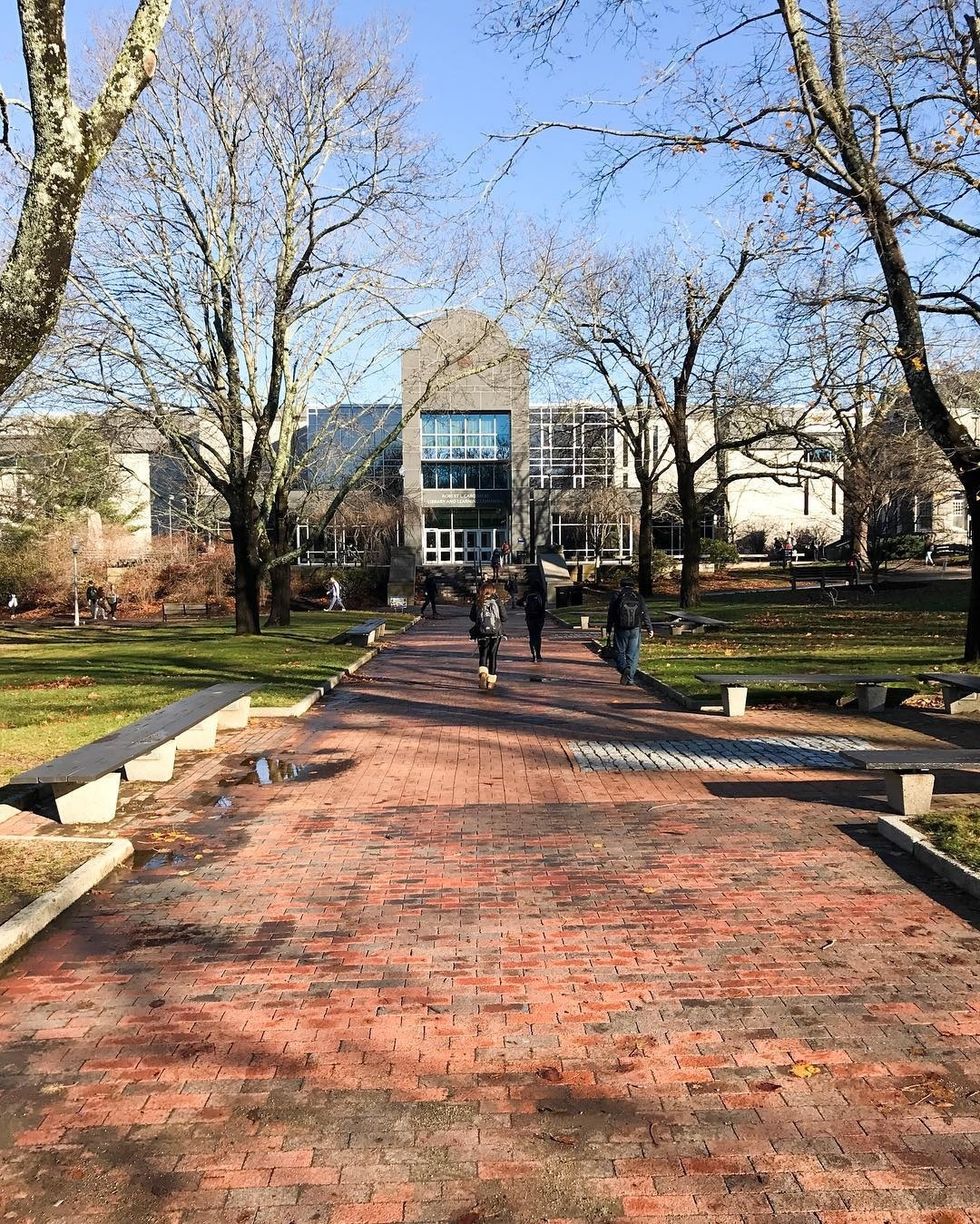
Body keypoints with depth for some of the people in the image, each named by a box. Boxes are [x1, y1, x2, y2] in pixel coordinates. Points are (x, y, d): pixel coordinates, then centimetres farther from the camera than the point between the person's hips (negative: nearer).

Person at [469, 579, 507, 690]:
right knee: (492, 655, 9)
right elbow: (504, 617, -3)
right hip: (496, 631, 0)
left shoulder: (477, 603, -2)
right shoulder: (496, 601, -5)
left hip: (482, 632, 0)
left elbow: (472, 617, 4)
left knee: (483, 654, 10)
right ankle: (491, 680, 9)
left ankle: (483, 672, -18)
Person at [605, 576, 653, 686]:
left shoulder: (617, 596, 1)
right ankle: (629, 678, 0)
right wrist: (649, 629, 9)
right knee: (633, 654, 5)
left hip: (620, 630, -1)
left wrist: (608, 630, 7)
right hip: (635, 630, 1)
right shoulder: (638, 596, 5)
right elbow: (645, 614, 4)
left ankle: (623, 669, -17)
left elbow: (610, 614, 1)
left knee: (620, 652, 8)